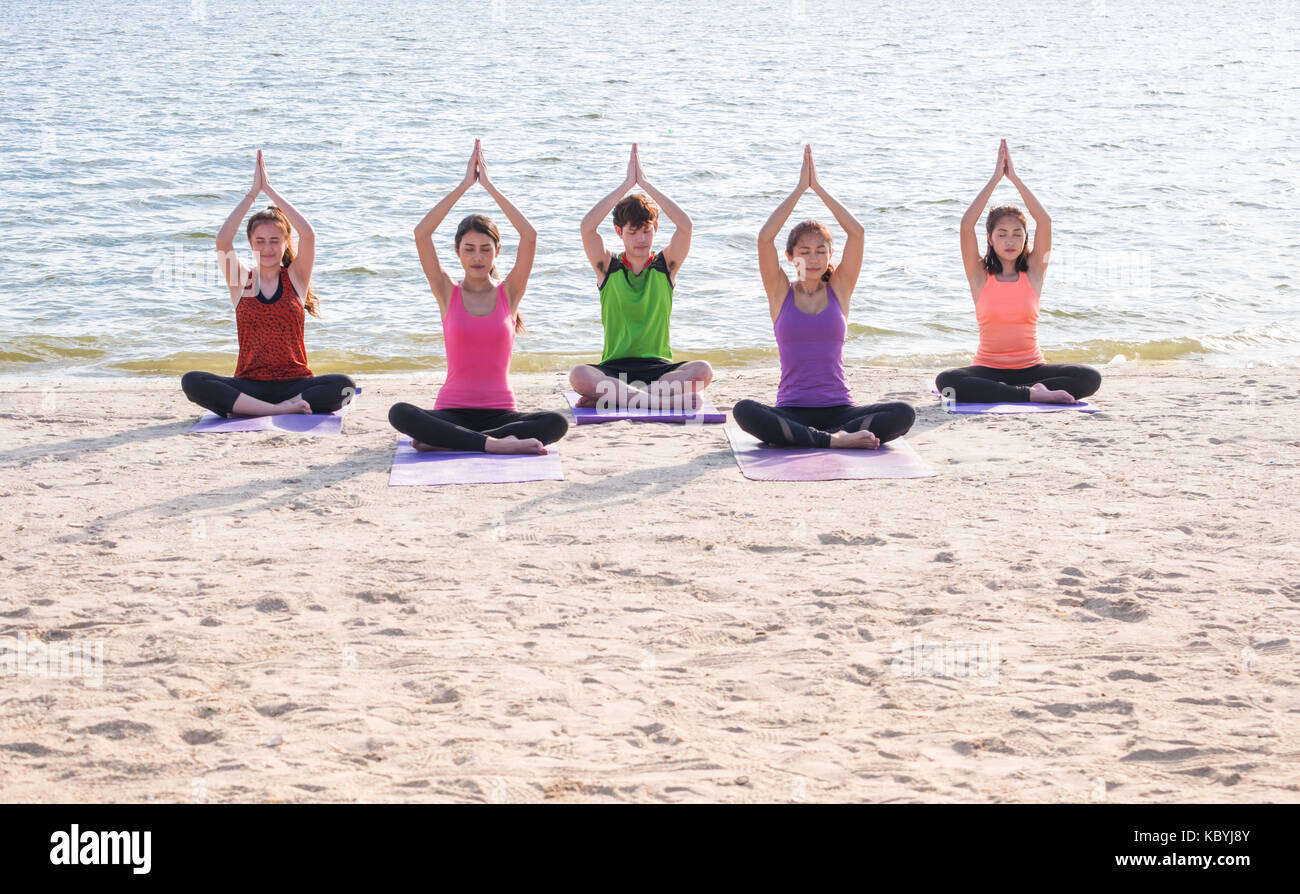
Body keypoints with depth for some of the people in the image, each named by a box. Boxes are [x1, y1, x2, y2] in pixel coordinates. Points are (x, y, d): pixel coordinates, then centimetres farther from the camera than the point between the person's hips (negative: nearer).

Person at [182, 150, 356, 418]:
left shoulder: (295, 278, 8)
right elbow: (222, 240, -9)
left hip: (294, 383, 0)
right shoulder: (241, 281, 9)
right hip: (249, 383, 0)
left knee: (344, 386, -31)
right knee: (191, 382, -28)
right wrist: (254, 192, -9)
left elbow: (308, 234, -9)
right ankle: (280, 410, -34)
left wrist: (269, 190, -7)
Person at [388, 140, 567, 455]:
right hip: (452, 412, -1)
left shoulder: (509, 292, 7)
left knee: (557, 423, -30)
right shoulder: (448, 293, 6)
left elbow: (529, 236, -7)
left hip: (500, 412, 1)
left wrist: (489, 185, -6)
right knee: (400, 414, -31)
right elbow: (421, 234, -5)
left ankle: (446, 443, -28)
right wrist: (465, 185, -6)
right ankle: (494, 444, -35)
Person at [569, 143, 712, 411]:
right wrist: (628, 184, -9)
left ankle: (610, 395, -29)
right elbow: (587, 226, -10)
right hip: (614, 366, -1)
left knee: (702, 371, -31)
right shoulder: (608, 267, 7)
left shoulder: (665, 266, 9)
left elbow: (685, 225, -8)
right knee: (578, 375, -35)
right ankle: (663, 398, -33)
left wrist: (645, 183, -8)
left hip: (658, 366, 1)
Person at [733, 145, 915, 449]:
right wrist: (800, 188, -5)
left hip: (838, 409, 1)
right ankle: (835, 440, -33)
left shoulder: (839, 289, 10)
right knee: (744, 411, -35)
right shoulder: (781, 292, 7)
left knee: (902, 414, -26)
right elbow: (765, 237, -7)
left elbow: (857, 233, -2)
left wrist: (818, 187, -2)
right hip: (791, 409, -1)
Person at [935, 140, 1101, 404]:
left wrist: (1014, 178, -6)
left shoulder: (1033, 271, 6)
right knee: (946, 381, -34)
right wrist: (996, 178, -8)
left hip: (1030, 368, 1)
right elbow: (967, 224, -9)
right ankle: (1033, 394, -34)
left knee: (1090, 378, -24)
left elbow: (1045, 222, -5)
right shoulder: (980, 275, 3)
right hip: (988, 369, -1)